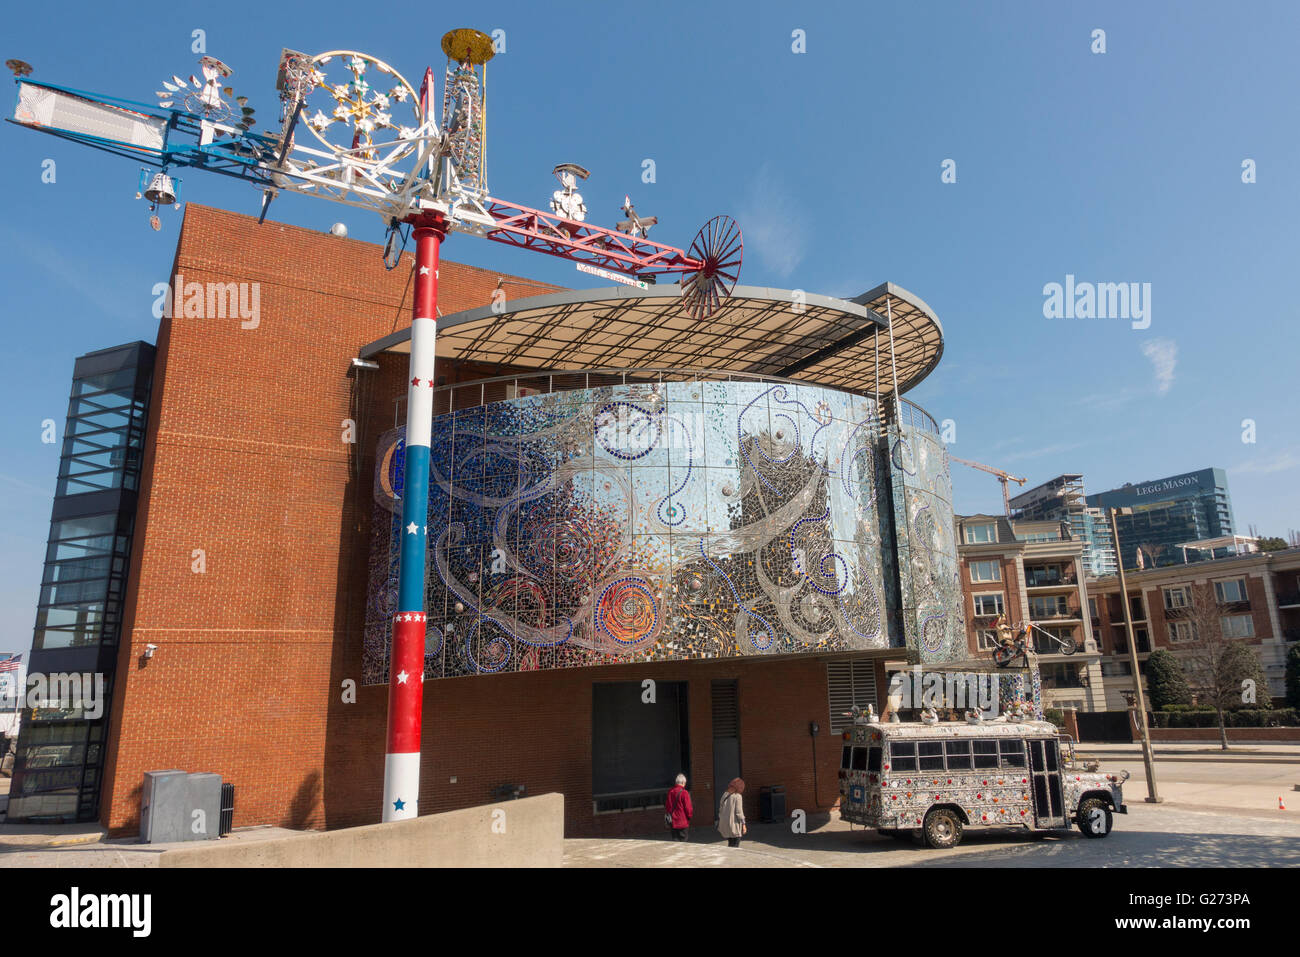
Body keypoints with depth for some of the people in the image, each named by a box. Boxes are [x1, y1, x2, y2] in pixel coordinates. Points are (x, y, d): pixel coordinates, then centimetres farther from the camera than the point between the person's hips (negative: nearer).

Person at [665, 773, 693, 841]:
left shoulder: (670, 792, 4)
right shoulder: (684, 793, -15)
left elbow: (667, 806, 12)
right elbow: (688, 807, -13)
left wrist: (667, 817, 21)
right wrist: (690, 815, 6)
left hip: (673, 822, 5)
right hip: (683, 822, -5)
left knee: (675, 839, 12)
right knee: (684, 840, 3)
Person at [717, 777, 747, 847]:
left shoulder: (725, 795, 9)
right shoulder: (738, 796, -11)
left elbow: (720, 810, 12)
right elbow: (739, 812, -14)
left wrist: (720, 823, 18)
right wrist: (743, 824, -7)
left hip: (724, 823, 7)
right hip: (734, 824, -7)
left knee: (730, 844, 18)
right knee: (735, 846, -1)